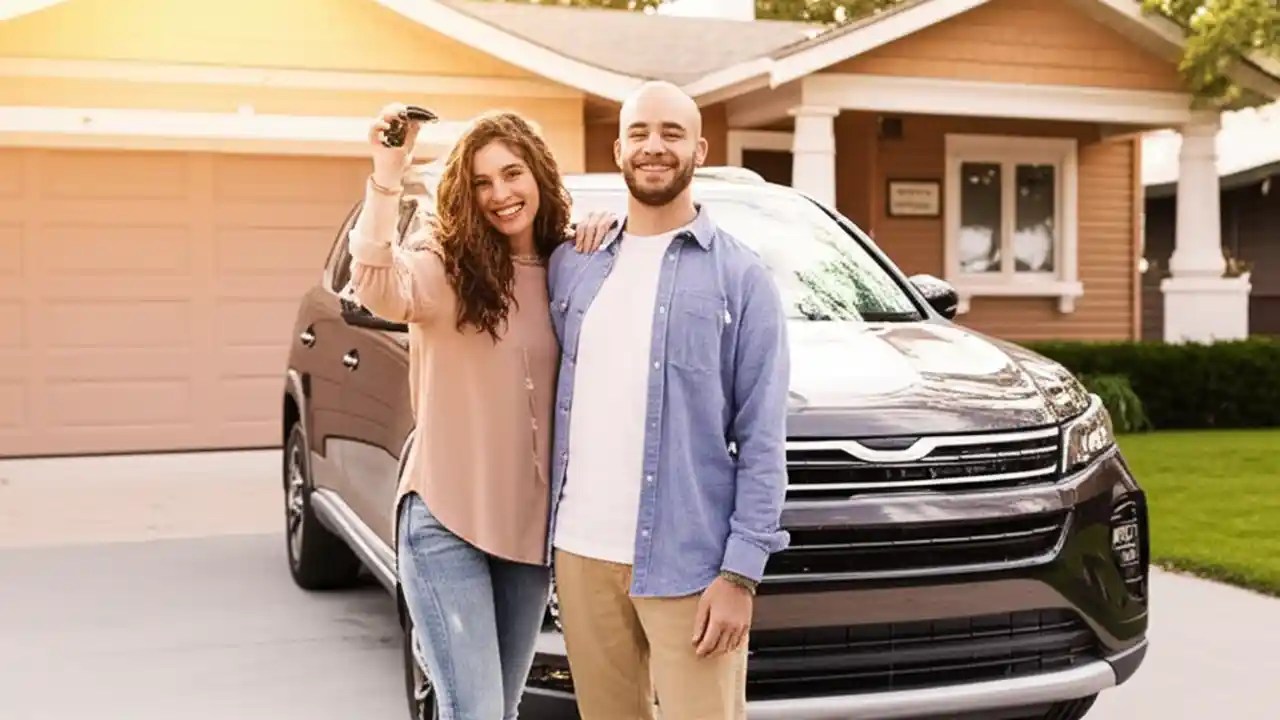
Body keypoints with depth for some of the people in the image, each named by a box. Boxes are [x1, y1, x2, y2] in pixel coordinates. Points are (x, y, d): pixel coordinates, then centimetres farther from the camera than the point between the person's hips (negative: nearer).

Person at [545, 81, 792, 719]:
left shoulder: (740, 277, -1)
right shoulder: (571, 265, 11)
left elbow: (762, 441, -5)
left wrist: (740, 572, -12)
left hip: (687, 563, -4)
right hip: (580, 554, 4)